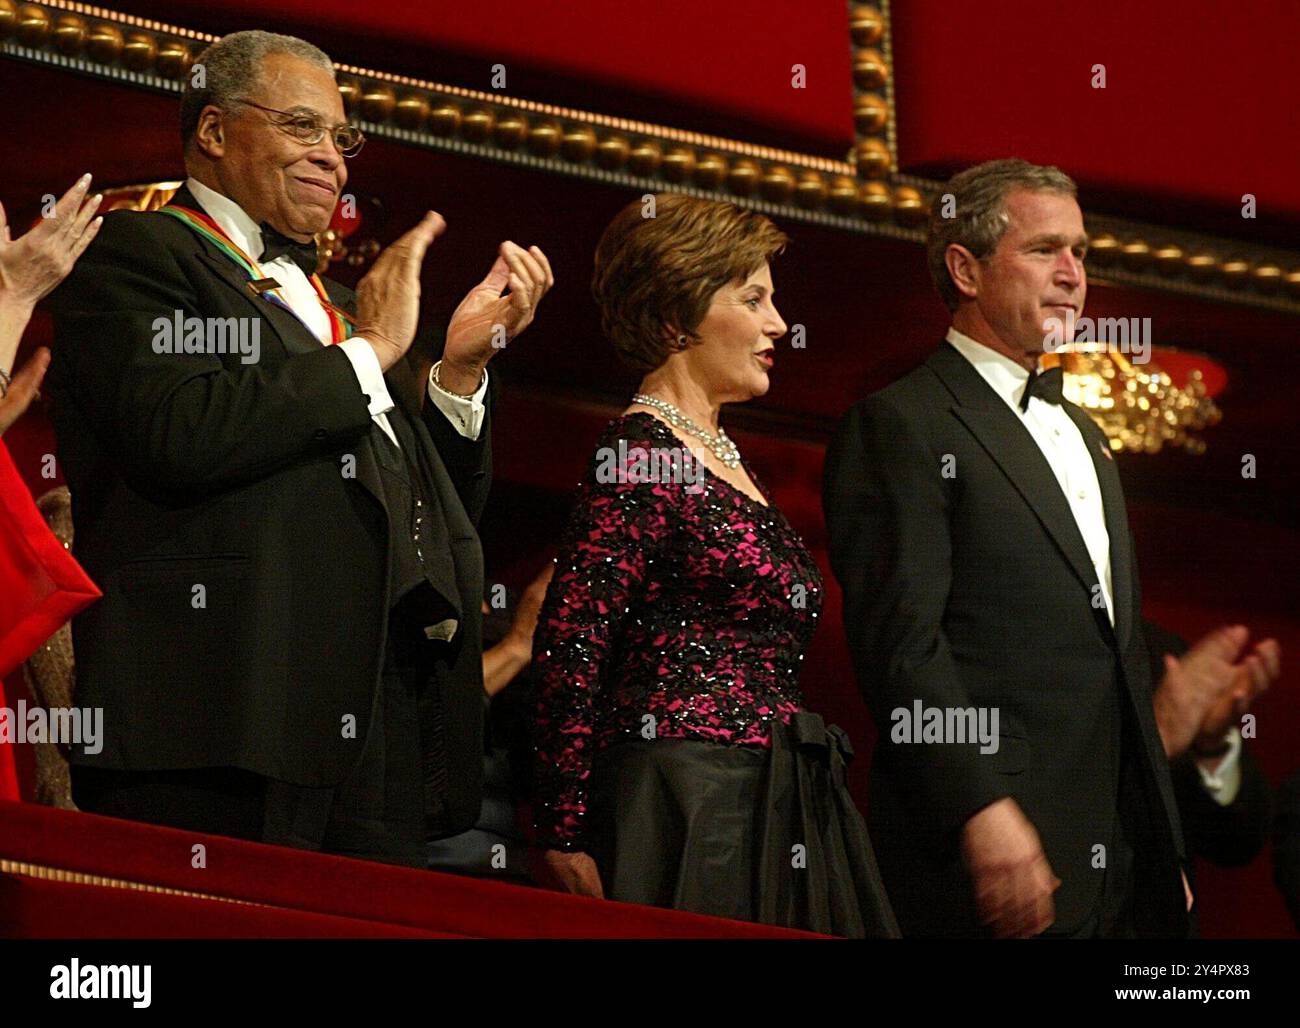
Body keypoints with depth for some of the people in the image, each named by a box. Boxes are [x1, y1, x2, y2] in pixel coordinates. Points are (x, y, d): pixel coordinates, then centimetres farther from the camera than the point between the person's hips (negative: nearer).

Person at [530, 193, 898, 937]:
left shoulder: (727, 461, 19)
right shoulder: (640, 457, -9)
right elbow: (570, 647, -14)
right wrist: (566, 834, -16)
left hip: (770, 812, 9)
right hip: (688, 812, -9)